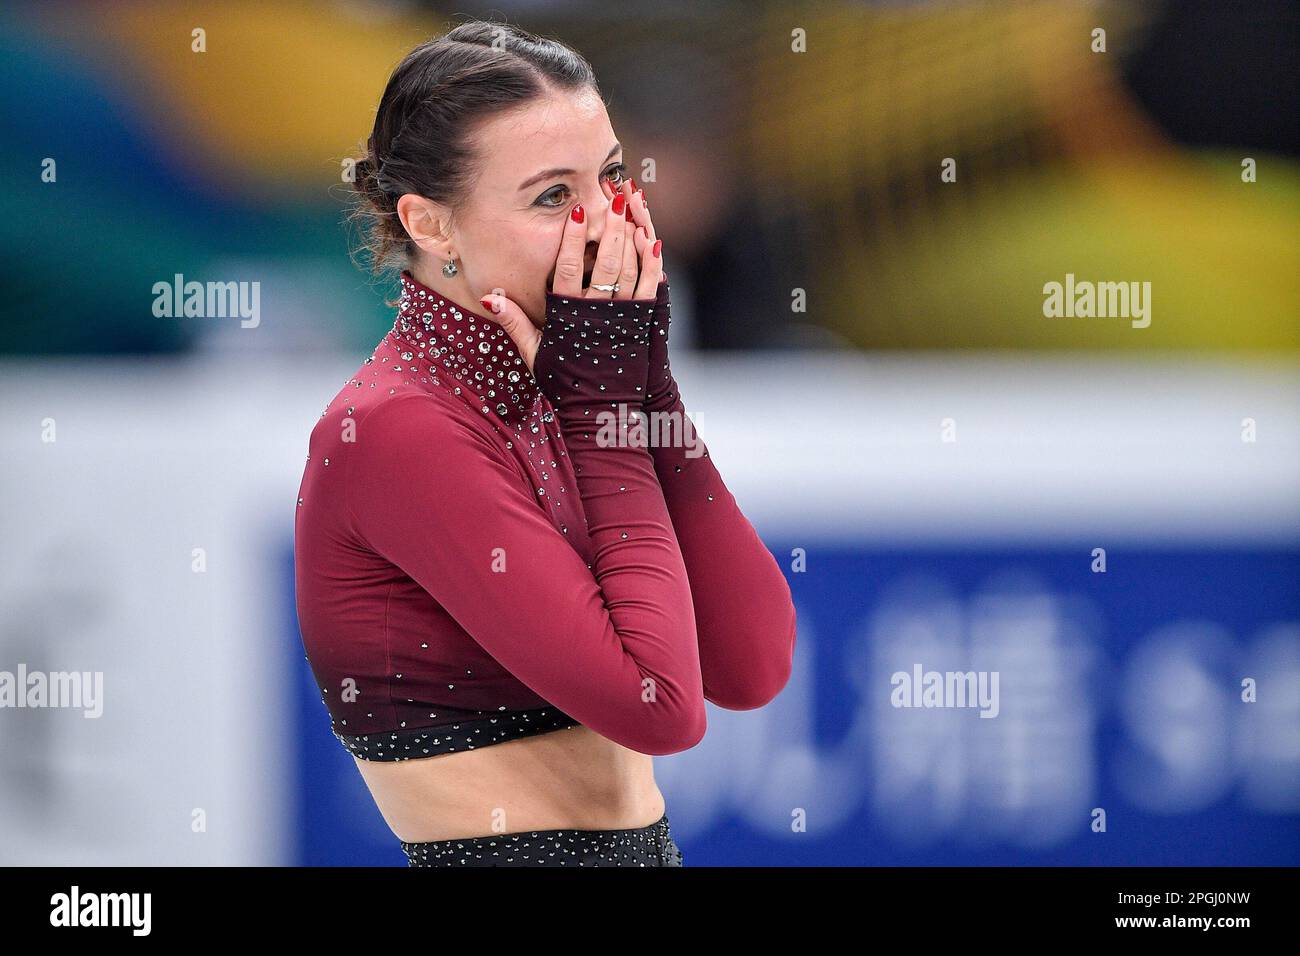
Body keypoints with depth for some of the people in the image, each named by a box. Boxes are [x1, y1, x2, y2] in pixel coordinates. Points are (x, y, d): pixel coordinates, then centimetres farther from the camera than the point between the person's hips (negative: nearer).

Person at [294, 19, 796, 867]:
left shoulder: (545, 388, 10)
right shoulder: (398, 428, -13)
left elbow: (754, 667, 0)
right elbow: (661, 705, -18)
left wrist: (648, 380, -3)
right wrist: (606, 408, -9)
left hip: (638, 845, 7)